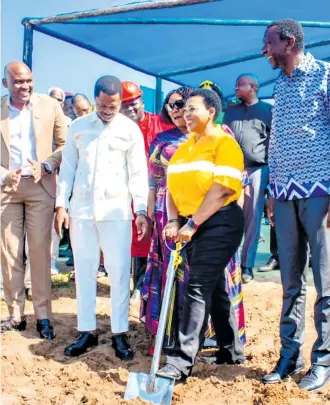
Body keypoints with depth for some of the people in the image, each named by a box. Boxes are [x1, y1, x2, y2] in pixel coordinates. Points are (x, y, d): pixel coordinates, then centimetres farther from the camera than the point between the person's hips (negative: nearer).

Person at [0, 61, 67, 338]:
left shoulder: (50, 106, 2)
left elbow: (65, 144, 5)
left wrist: (46, 166, -10)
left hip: (40, 185, -1)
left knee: (40, 251, -1)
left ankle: (43, 315, 8)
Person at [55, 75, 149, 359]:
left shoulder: (131, 130, 1)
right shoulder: (78, 127, 8)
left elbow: (138, 173, -1)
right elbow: (68, 167, 9)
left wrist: (141, 210, -9)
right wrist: (61, 204, 2)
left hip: (116, 210, -2)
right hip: (81, 209, 2)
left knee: (119, 272, 0)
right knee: (84, 271, 7)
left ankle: (120, 333, 10)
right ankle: (87, 331, 18)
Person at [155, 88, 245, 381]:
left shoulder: (224, 143, -8)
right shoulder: (184, 147, 16)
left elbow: (222, 190, -18)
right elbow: (174, 186, 10)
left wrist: (192, 224, -21)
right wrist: (174, 221, -5)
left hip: (220, 222, -8)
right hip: (191, 224, 8)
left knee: (198, 288, -11)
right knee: (214, 286, 13)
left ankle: (182, 360, -8)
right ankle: (232, 350, 27)